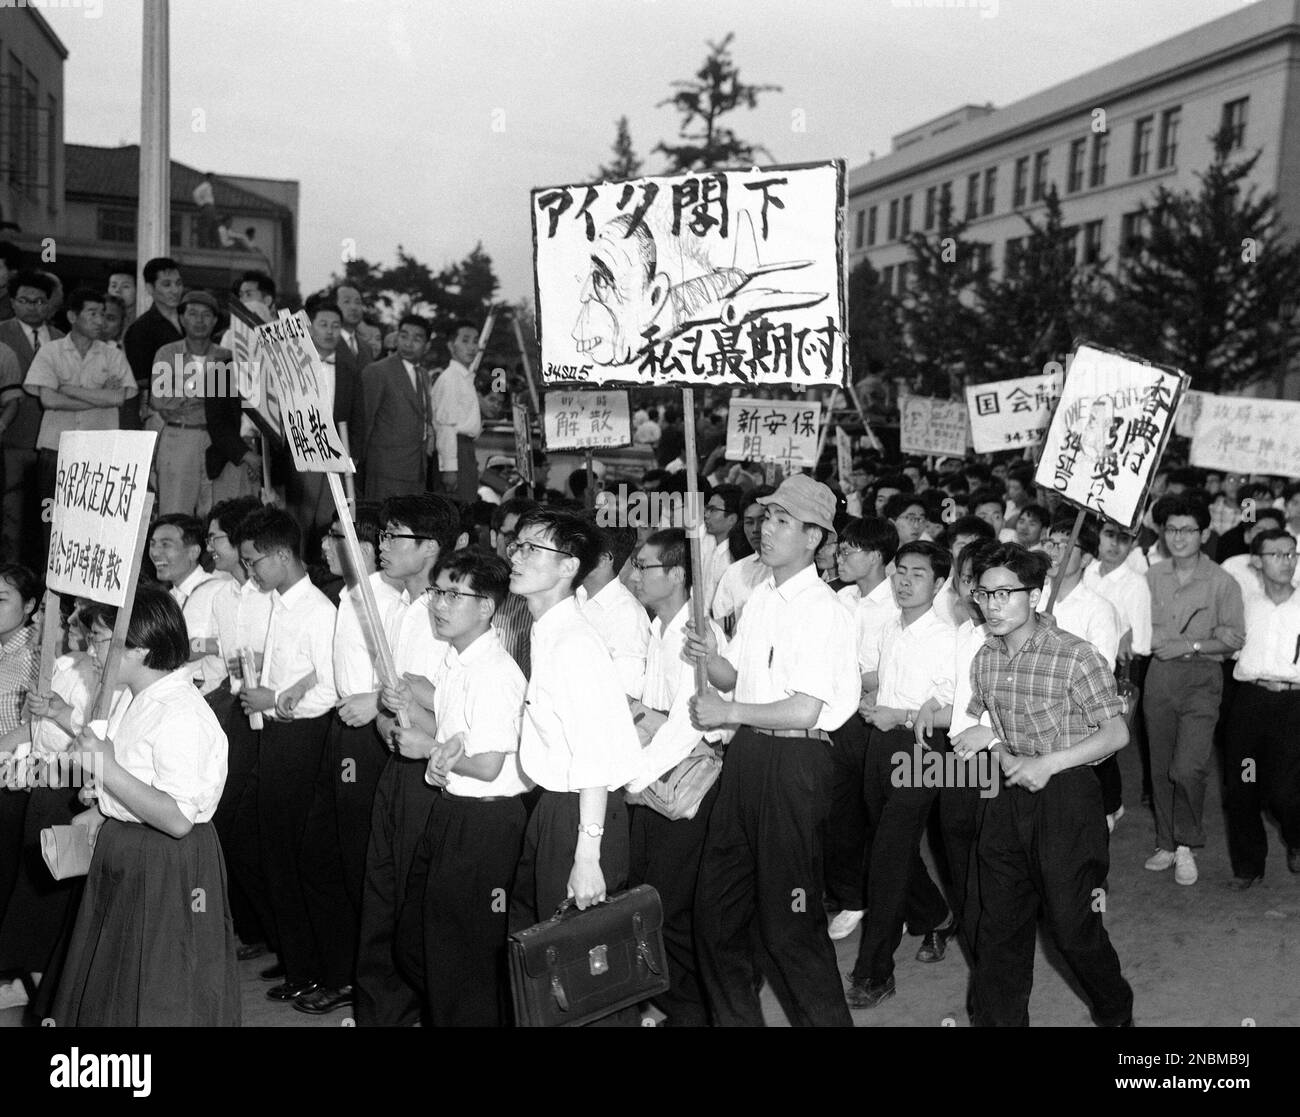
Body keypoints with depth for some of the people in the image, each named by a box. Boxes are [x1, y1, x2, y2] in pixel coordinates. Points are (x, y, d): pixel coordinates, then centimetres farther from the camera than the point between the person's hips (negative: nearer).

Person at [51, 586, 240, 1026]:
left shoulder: (181, 716, -26)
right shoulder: (133, 700, 4)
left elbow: (178, 819, -30)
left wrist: (109, 769, -28)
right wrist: (103, 813, 5)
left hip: (166, 868, -9)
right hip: (122, 854, 10)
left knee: (161, 1005, 8)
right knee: (113, 995, 23)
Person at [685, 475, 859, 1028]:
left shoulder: (822, 610, -15)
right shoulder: (760, 598, 11)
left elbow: (803, 712, -20)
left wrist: (728, 713, -12)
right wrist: (711, 657, -5)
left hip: (794, 761, -8)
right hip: (745, 755, 8)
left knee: (786, 917, 2)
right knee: (717, 902, 15)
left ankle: (825, 1018, 22)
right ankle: (734, 1016, 32)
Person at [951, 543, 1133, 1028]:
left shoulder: (1075, 656, -13)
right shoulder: (984, 658, 6)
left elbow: (1116, 733, -11)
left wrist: (1047, 762, -18)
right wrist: (993, 742, -4)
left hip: (1064, 799, -5)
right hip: (1006, 799, 5)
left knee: (1072, 924, 5)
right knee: (999, 924, 10)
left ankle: (1116, 1013, 32)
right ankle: (998, 1020, 24)